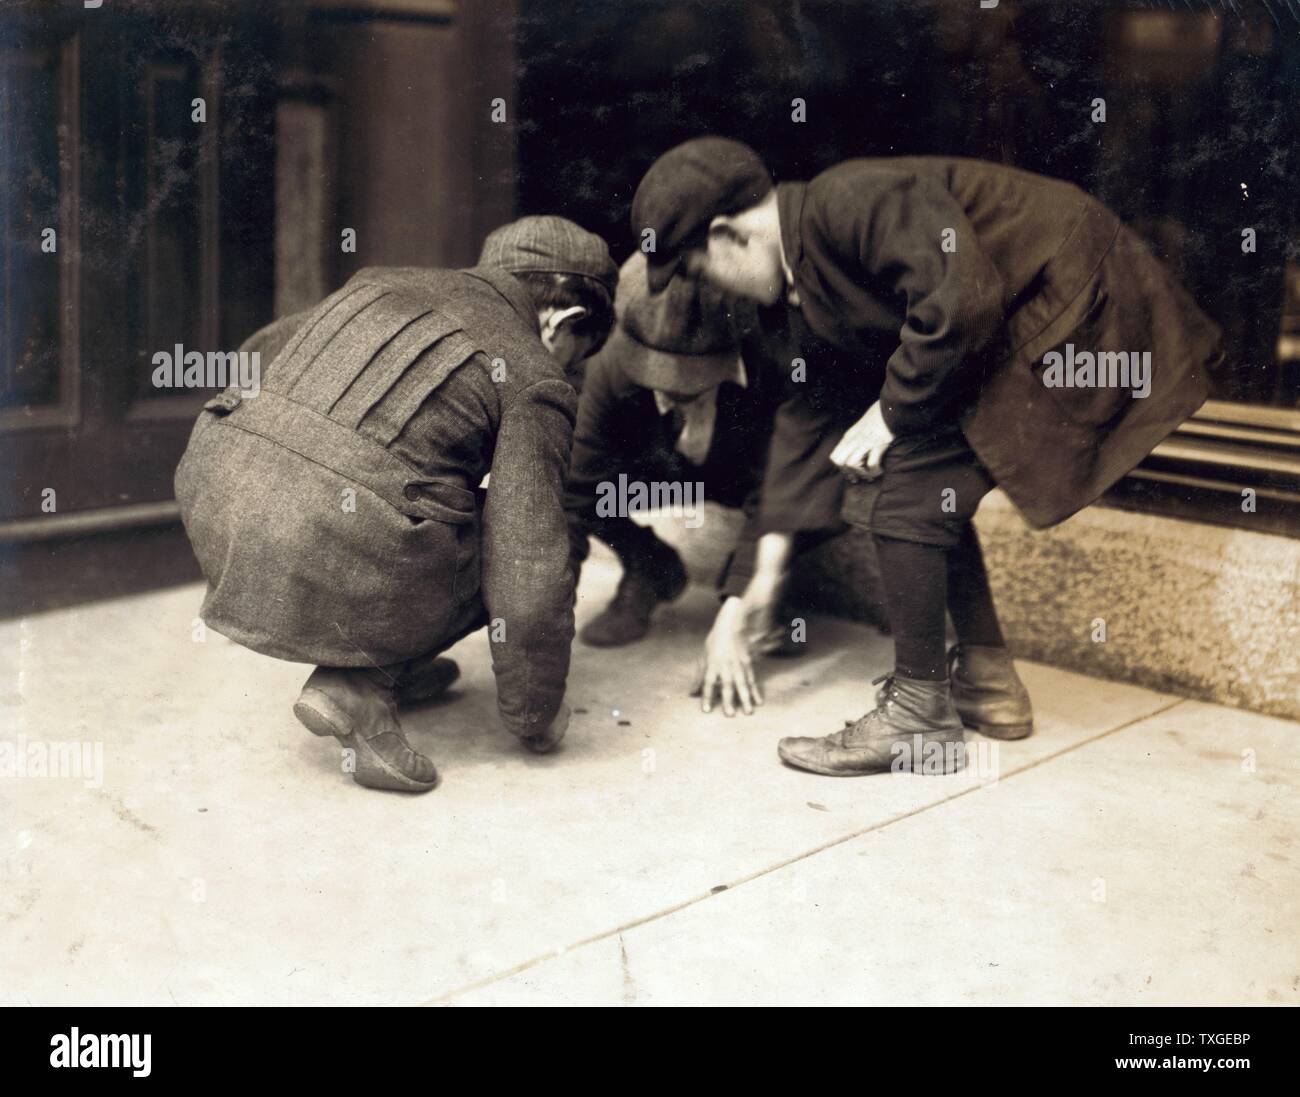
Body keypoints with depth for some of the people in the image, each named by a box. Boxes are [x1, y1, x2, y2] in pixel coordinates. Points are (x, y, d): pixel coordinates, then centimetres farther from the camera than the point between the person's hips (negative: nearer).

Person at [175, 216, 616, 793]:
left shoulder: (378, 283, 23)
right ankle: (358, 686, 0)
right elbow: (528, 565, -1)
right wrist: (536, 714, 11)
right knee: (503, 551, 16)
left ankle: (389, 665, 24)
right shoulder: (533, 380, 4)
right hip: (337, 563, -7)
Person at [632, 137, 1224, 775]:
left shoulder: (847, 201, -20)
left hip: (1069, 306, -10)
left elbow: (961, 298, -30)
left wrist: (892, 412, -17)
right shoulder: (802, 274, 11)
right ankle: (987, 679, 23)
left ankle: (919, 712, -3)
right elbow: (807, 409, 16)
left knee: (899, 486, -13)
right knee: (927, 486, 14)